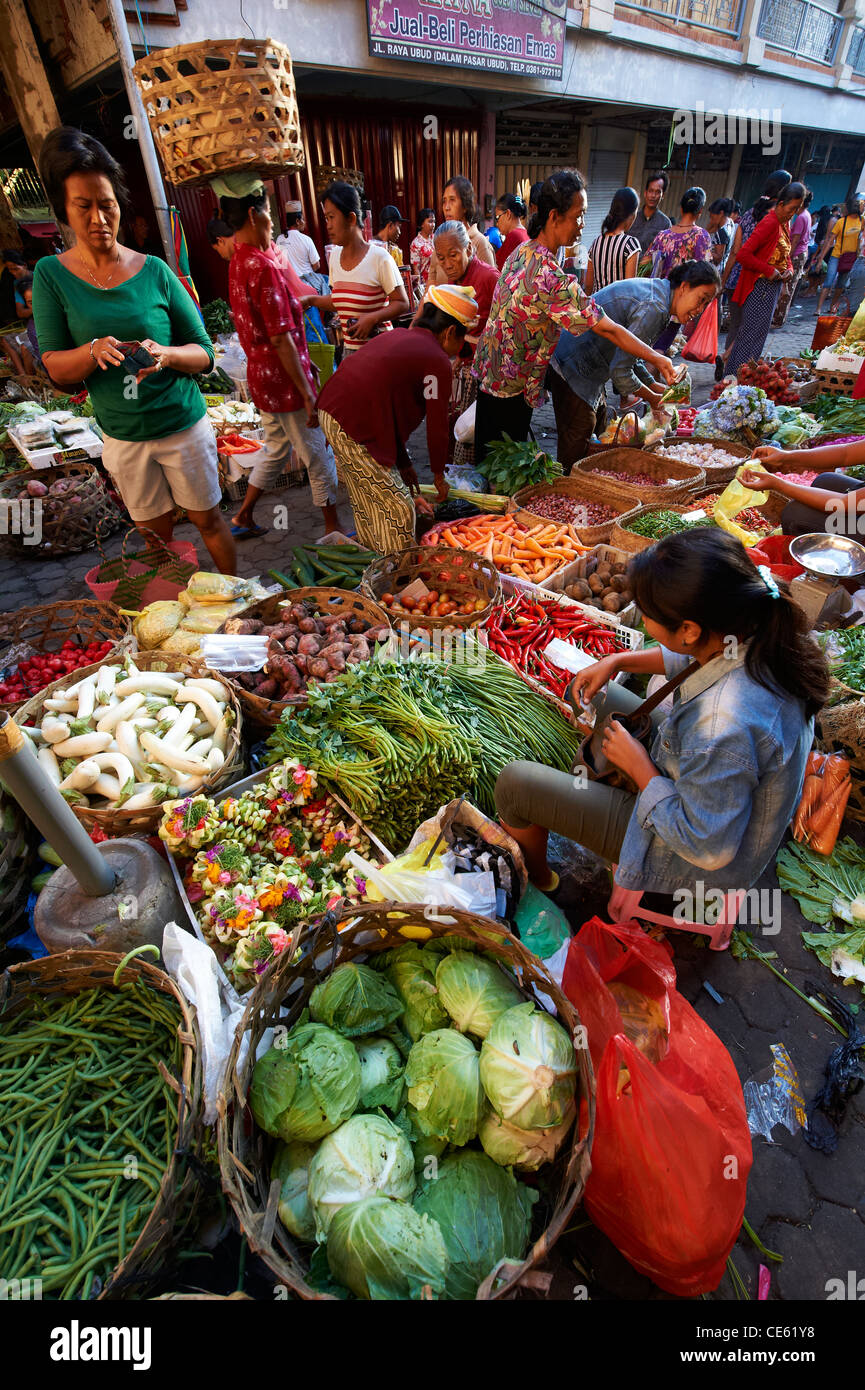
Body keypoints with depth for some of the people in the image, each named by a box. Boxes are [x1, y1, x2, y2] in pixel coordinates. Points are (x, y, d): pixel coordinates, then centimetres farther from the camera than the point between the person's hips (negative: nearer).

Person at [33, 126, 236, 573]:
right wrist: (94, 351, -25)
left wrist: (165, 354, -24)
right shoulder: (52, 274, -2)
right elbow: (55, 368, -4)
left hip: (184, 425, -1)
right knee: (156, 536, 13)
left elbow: (204, 352, -3)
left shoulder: (154, 271, -3)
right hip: (123, 438, 1)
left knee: (208, 520, 11)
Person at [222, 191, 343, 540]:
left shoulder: (238, 263, 11)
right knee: (319, 459, 3)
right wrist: (308, 393, -21)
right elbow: (280, 340, -23)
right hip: (285, 382, -9)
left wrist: (301, 361, 23)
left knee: (276, 452, 21)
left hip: (262, 378, 9)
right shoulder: (263, 267, -19)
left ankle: (243, 518, 27)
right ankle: (334, 529, 14)